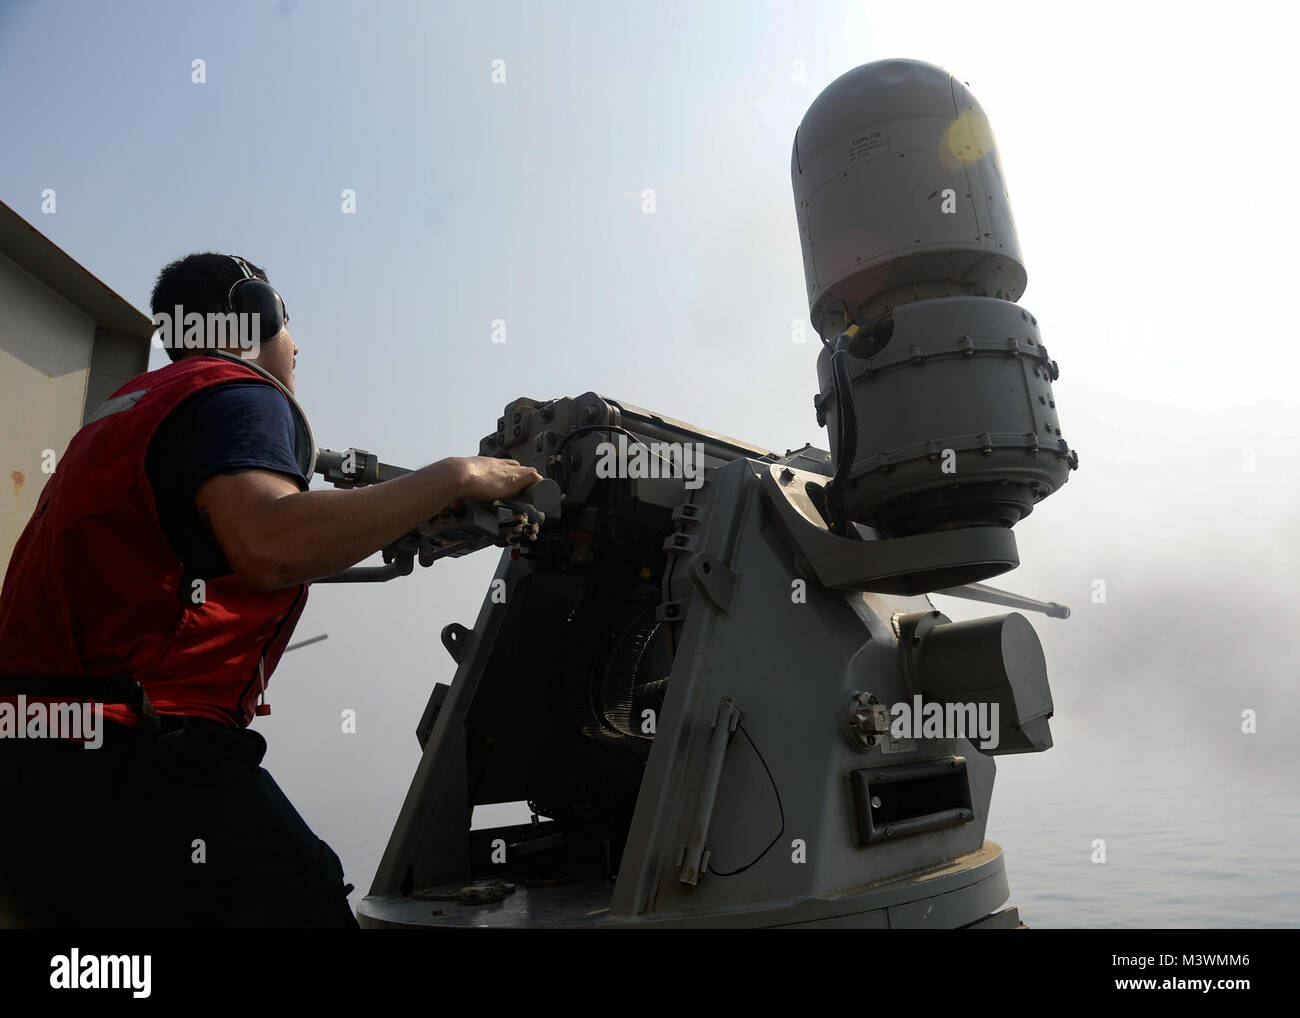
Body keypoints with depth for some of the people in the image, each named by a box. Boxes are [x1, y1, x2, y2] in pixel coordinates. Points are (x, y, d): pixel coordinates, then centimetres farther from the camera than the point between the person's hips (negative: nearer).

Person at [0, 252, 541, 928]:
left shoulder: (132, 403, 24)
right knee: (300, 903, -11)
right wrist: (454, 478, -19)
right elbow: (271, 545, -27)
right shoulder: (239, 393, -6)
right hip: (128, 756, -10)